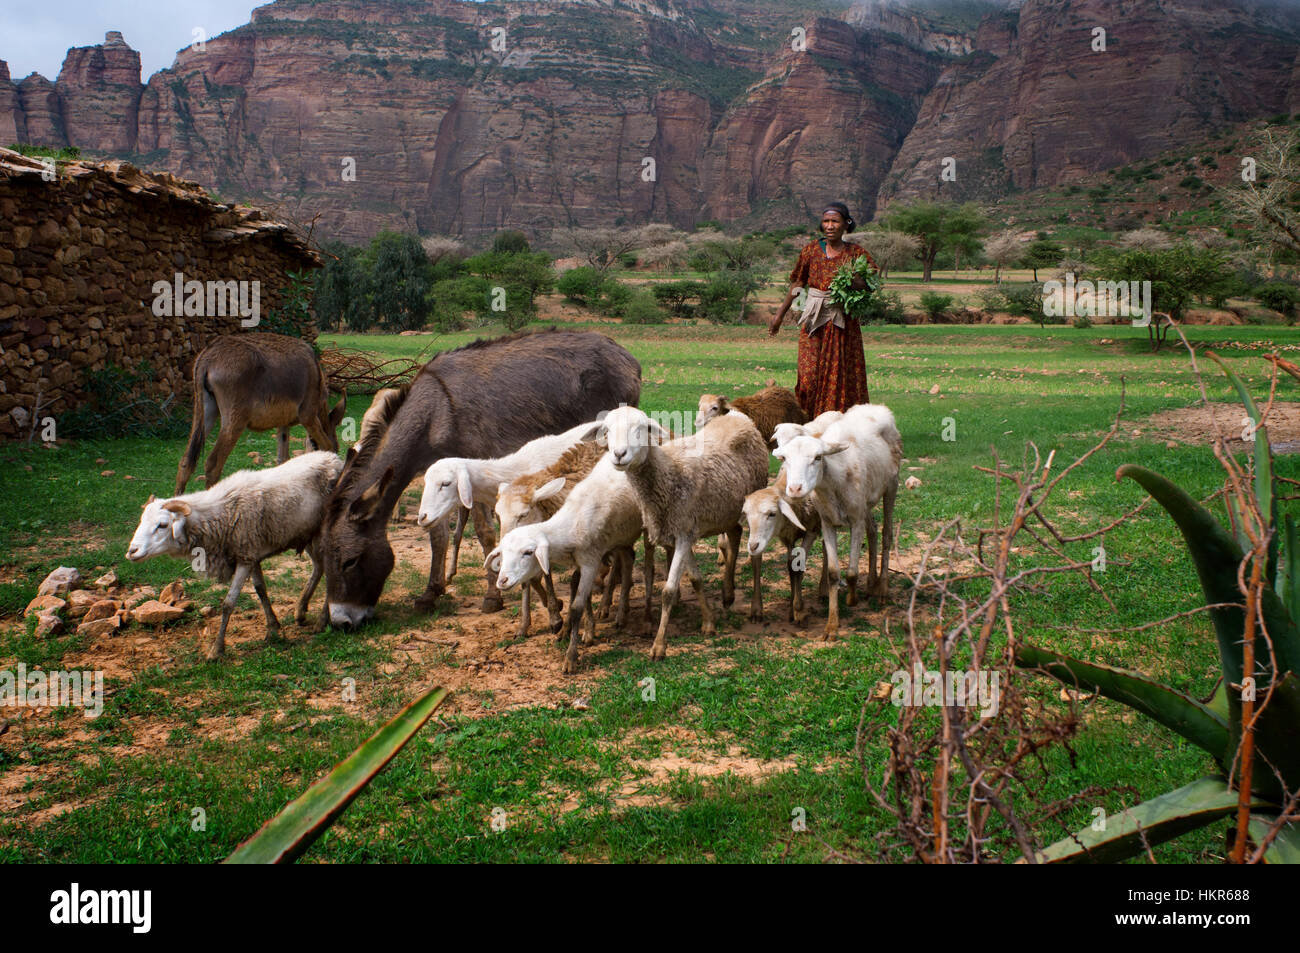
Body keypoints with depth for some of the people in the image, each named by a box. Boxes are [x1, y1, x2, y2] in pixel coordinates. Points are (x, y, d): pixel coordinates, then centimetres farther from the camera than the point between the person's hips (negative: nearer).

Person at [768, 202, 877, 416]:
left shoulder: (856, 253, 3)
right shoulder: (811, 250, 5)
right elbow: (797, 284, 11)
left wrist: (854, 282, -21)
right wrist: (779, 315, 12)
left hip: (844, 323, 0)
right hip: (814, 321, 0)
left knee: (843, 374, 0)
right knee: (810, 375, -5)